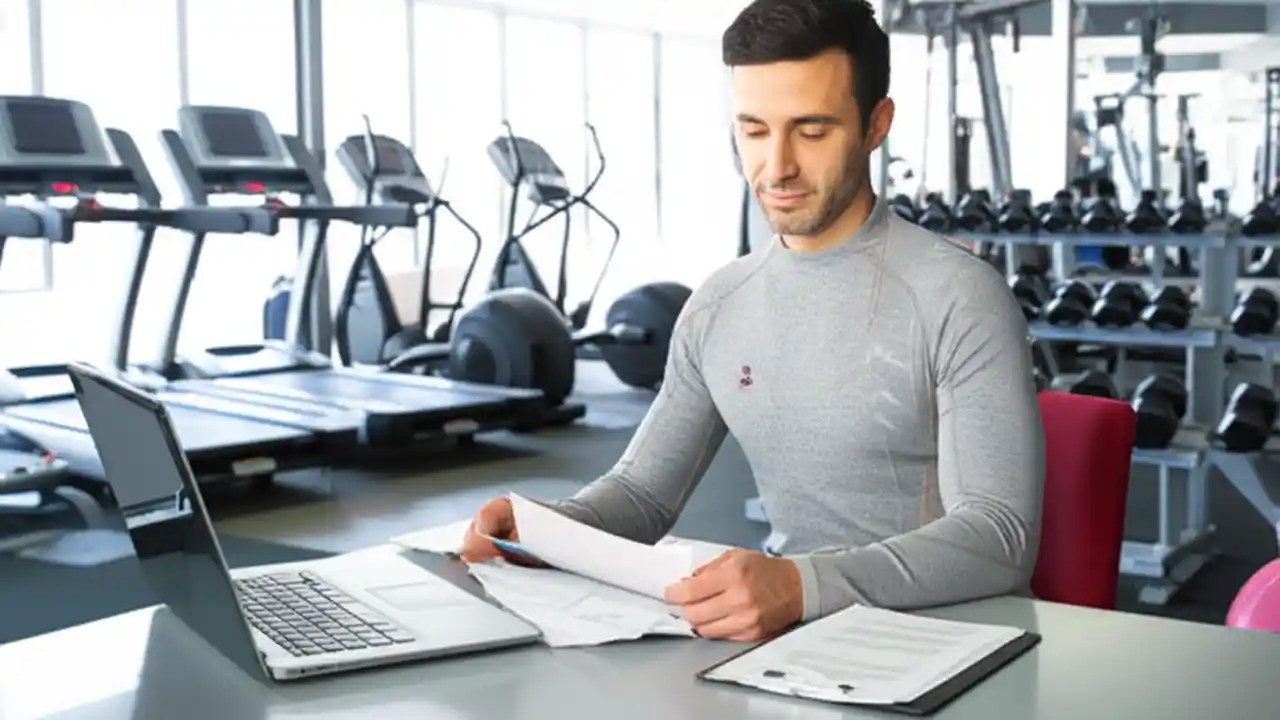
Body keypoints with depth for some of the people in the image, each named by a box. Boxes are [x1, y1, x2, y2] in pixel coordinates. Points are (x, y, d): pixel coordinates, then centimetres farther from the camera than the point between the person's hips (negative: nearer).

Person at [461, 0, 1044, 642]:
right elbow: (643, 490, 12)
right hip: (788, 621, 5)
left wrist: (802, 586, -35)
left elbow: (1001, 537, -20)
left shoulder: (960, 299, -12)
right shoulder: (716, 308, 5)